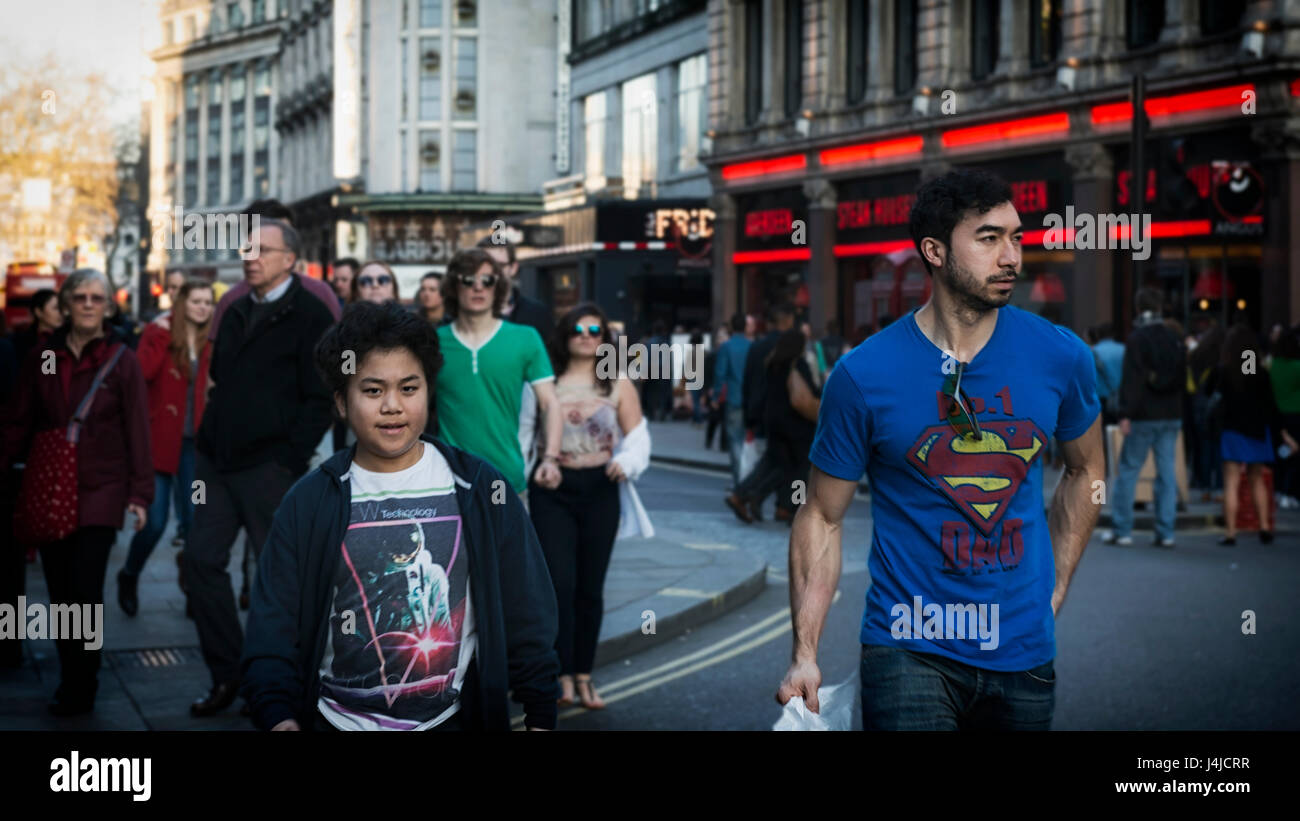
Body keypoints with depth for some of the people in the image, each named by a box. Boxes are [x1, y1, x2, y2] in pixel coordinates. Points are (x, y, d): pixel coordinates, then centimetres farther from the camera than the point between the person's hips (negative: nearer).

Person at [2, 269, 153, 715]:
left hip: (100, 490, -3)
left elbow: (137, 430, -1)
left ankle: (79, 690, 2)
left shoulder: (122, 360, 0)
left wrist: (140, 492, -6)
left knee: (85, 594, -8)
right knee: (60, 592, 6)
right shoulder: (42, 357, 7)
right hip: (48, 489, 3)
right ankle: (72, 679, 17)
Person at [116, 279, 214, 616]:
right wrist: (161, 337, -19)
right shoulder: (158, 334, -2)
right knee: (155, 522, -5)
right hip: (161, 440, -3)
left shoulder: (208, 346, 9)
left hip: (194, 443, 3)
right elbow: (142, 373, -18)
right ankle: (129, 576, 20)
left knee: (194, 521, 1)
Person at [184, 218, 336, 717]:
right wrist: (208, 442, 14)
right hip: (218, 460, 7)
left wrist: (289, 460, -16)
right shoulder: (237, 312, 15)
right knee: (201, 559, 3)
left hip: (269, 467, -7)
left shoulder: (310, 316, -7)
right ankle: (227, 674, 13)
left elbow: (320, 398, -11)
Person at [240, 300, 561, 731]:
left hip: (454, 718, 0)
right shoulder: (308, 502, -2)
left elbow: (526, 616, 2)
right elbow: (273, 630, -3)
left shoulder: (479, 489, -2)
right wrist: (279, 715, -18)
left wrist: (540, 716, -1)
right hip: (338, 719, 0)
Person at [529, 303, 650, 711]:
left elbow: (638, 436, 4)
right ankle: (562, 674, -2)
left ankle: (584, 674, 17)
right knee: (560, 582, -10)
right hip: (552, 490, -1)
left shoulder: (618, 385, 6)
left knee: (590, 586, 7)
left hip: (599, 490, 2)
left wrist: (627, 461, -16)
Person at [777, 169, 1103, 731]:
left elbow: (1085, 469, 17)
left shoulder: (1059, 357, -1)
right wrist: (805, 655, -10)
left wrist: (1053, 590, 11)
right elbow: (823, 516, -3)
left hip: (1025, 651, 3)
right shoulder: (863, 375, -9)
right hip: (909, 649, -3)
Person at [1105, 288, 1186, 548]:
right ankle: (1165, 532, 4)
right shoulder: (1174, 339, 9)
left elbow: (1131, 380, -16)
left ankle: (1122, 530, 3)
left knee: (1127, 470, 3)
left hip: (1144, 416, -5)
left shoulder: (1137, 339, -10)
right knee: (1167, 472, 6)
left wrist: (1126, 414, -15)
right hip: (1171, 415, 5)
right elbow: (1183, 378, 16)